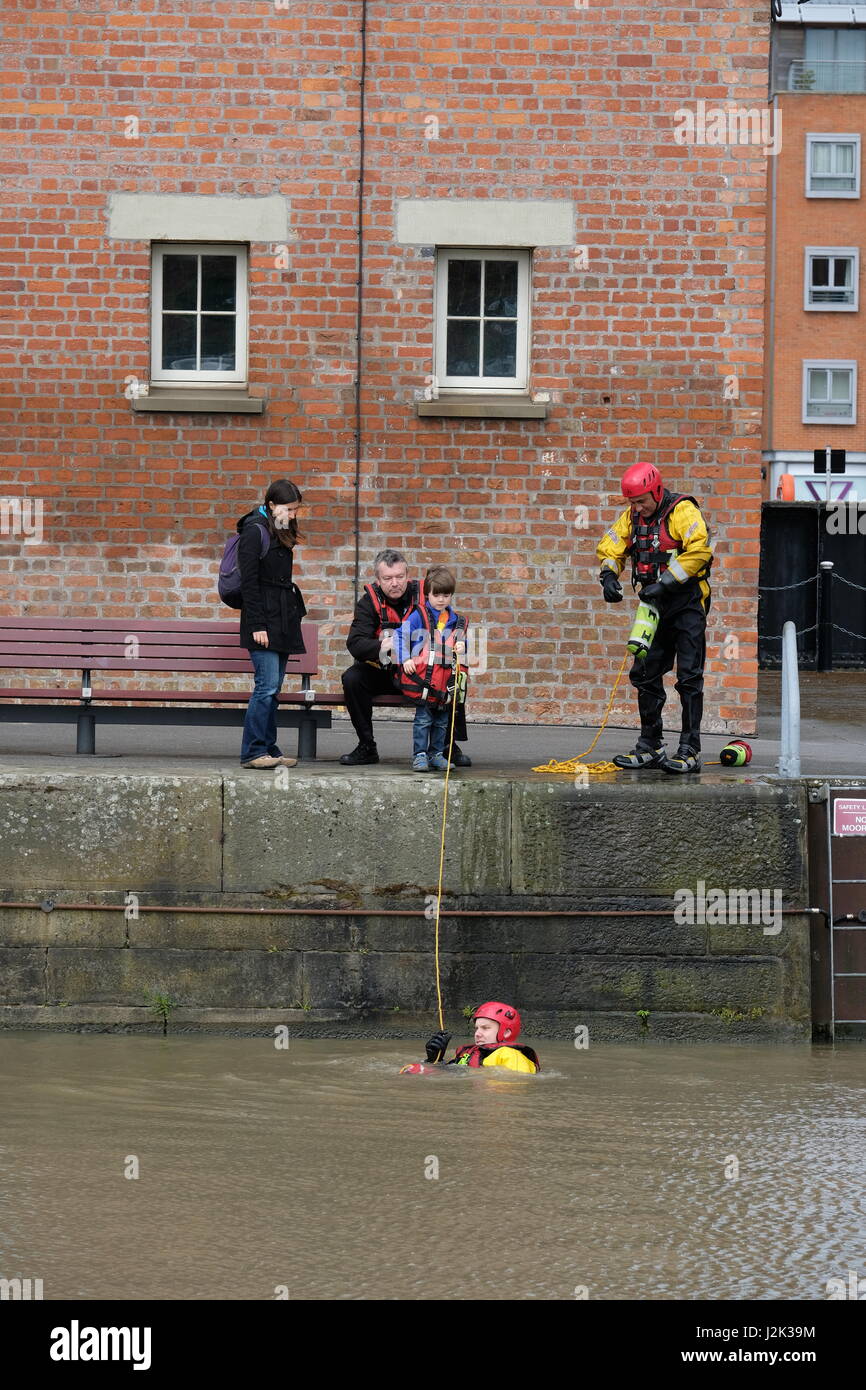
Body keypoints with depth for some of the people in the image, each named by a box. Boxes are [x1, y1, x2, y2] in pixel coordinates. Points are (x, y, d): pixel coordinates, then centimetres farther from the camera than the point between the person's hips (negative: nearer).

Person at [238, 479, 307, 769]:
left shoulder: (281, 533, 17)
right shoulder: (255, 531, -9)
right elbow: (249, 582, -13)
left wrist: (294, 618, 15)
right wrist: (257, 625, -17)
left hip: (282, 621, 9)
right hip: (263, 620, -9)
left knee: (273, 687, 7)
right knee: (267, 684, -12)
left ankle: (268, 750, 9)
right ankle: (252, 752, -10)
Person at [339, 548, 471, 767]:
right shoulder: (369, 601, -7)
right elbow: (355, 644, -20)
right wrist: (382, 647, -41)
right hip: (382, 673, 0)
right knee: (352, 679, -28)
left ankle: (449, 746, -7)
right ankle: (367, 747, -15)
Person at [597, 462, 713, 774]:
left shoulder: (682, 511, -16)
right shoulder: (633, 516, 6)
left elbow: (699, 550, -28)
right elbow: (610, 546, 15)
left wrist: (665, 582, -28)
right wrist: (609, 576, -5)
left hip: (687, 601, -8)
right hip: (655, 606, 8)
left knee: (689, 677, -8)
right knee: (645, 674, 8)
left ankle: (689, 751, -6)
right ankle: (650, 747, 17)